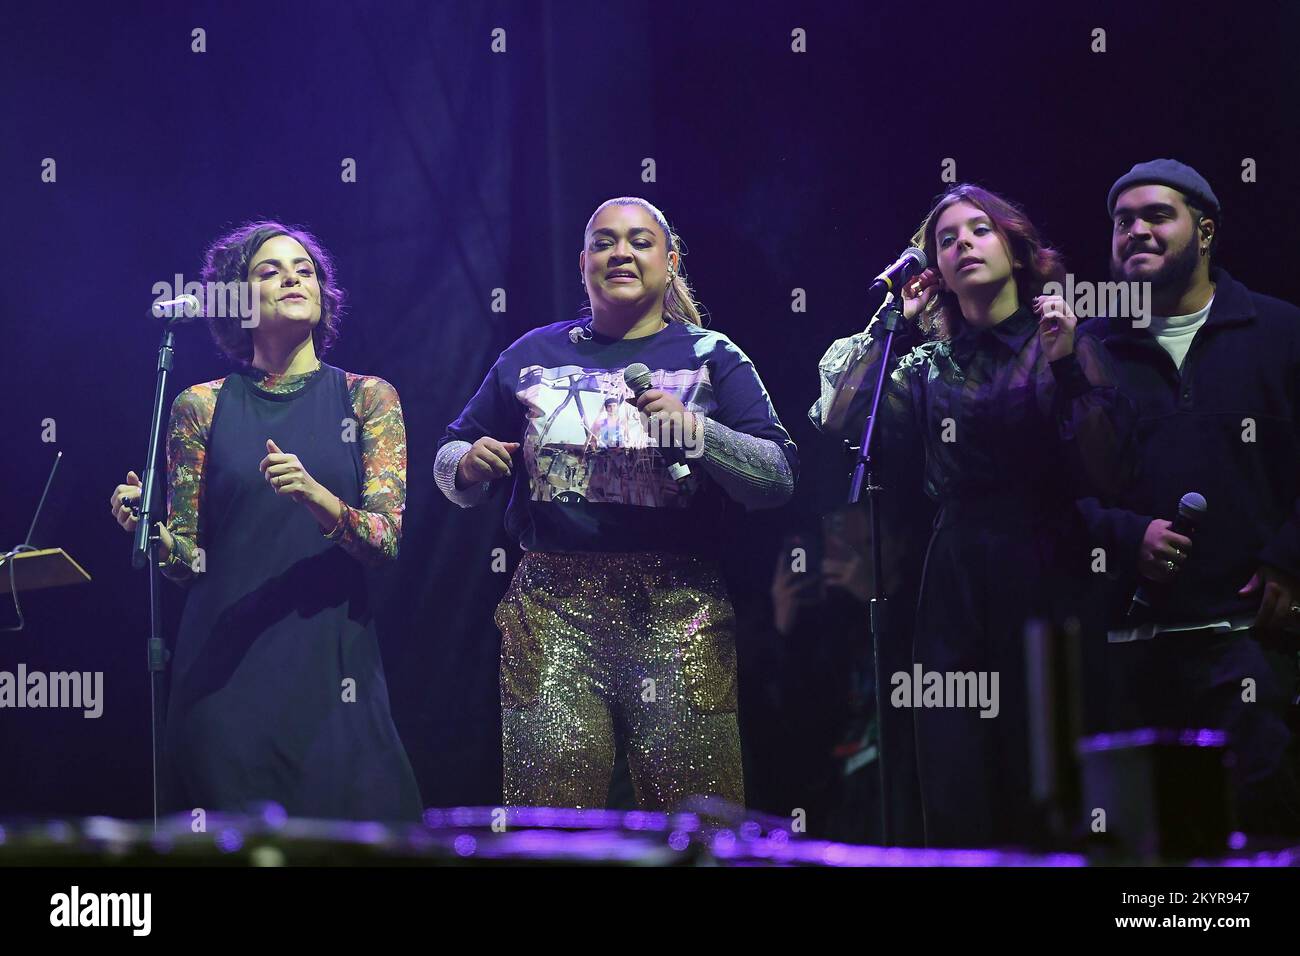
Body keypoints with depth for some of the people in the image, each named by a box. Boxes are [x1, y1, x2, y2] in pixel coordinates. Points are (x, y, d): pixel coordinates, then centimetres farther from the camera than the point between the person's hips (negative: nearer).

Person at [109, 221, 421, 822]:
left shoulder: (367, 398, 6)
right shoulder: (201, 406, 6)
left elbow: (387, 538, -4)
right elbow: (189, 562, 5)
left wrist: (315, 495, -21)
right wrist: (146, 525, -15)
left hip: (331, 655, 0)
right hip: (226, 659, 0)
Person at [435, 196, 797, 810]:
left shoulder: (711, 358, 10)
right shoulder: (533, 355, 16)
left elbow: (779, 479, 1)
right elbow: (450, 460, 21)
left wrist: (697, 431, -15)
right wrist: (469, 465, -2)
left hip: (677, 613, -1)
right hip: (553, 610, 1)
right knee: (547, 820, -7)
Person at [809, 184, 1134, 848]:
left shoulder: (1067, 344, 3)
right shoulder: (929, 365, 12)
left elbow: (1104, 471, -7)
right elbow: (839, 425, -2)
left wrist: (1067, 366, -16)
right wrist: (888, 323, 5)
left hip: (1045, 587, -3)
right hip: (953, 596, 3)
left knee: (1043, 807, -1)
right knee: (955, 811, -1)